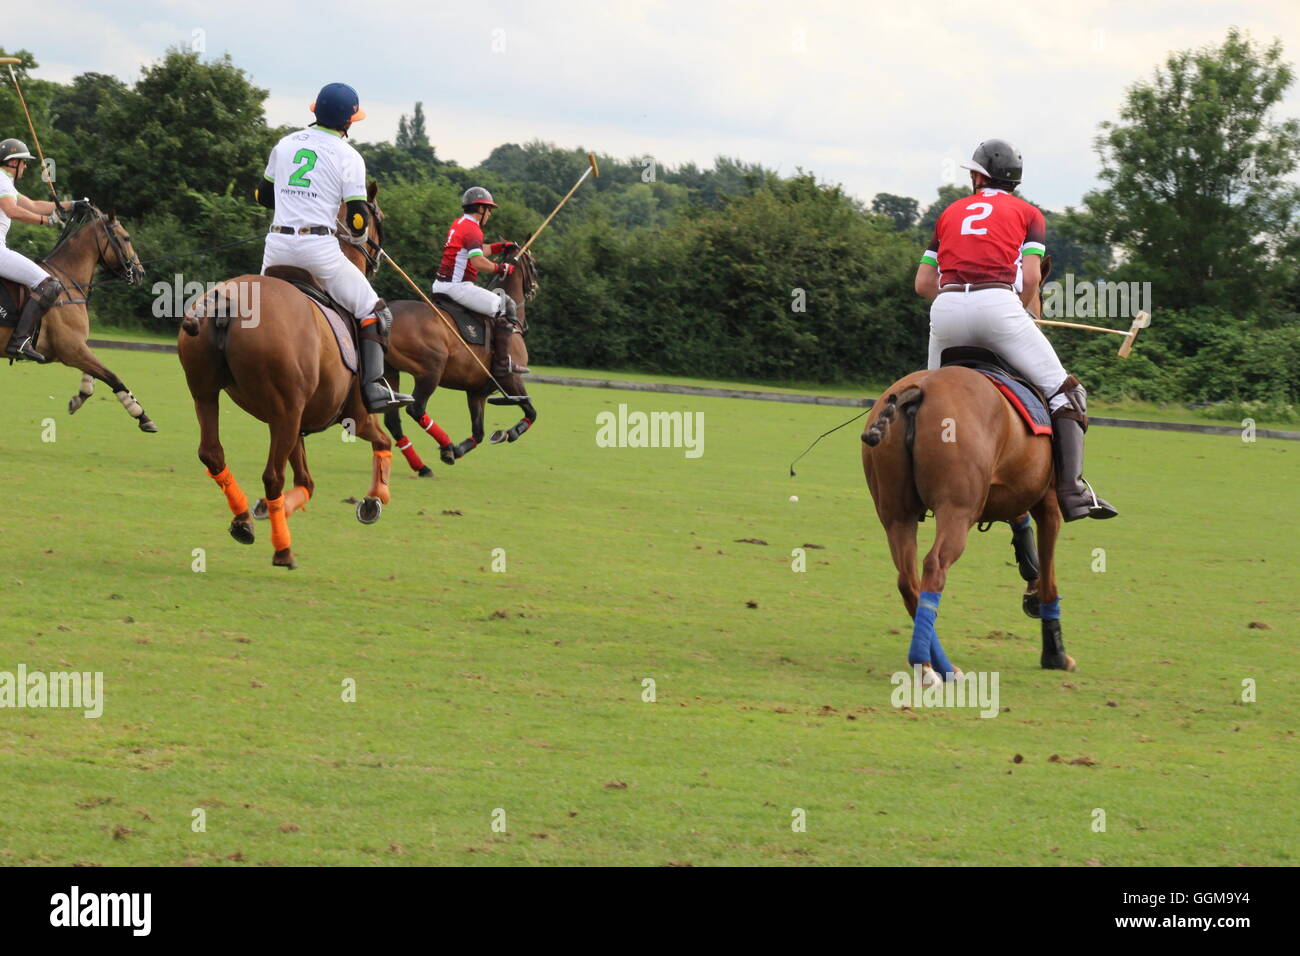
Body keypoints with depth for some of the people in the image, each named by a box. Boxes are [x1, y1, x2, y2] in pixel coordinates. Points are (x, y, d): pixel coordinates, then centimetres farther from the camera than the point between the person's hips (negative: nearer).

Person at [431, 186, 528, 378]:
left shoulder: (458, 224, 16)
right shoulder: (472, 229, -13)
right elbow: (478, 261, -27)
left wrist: (501, 247, 25)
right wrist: (500, 268, -12)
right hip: (457, 287, -10)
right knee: (505, 306, -7)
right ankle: (502, 363, -11)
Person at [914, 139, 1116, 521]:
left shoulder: (950, 213, 26)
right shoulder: (1028, 213, 17)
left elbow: (924, 283, 19)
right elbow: (1031, 278, 3)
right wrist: (1030, 318, 20)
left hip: (946, 307, 3)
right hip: (997, 303, -3)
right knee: (1064, 392, 3)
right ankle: (1072, 491, -10)